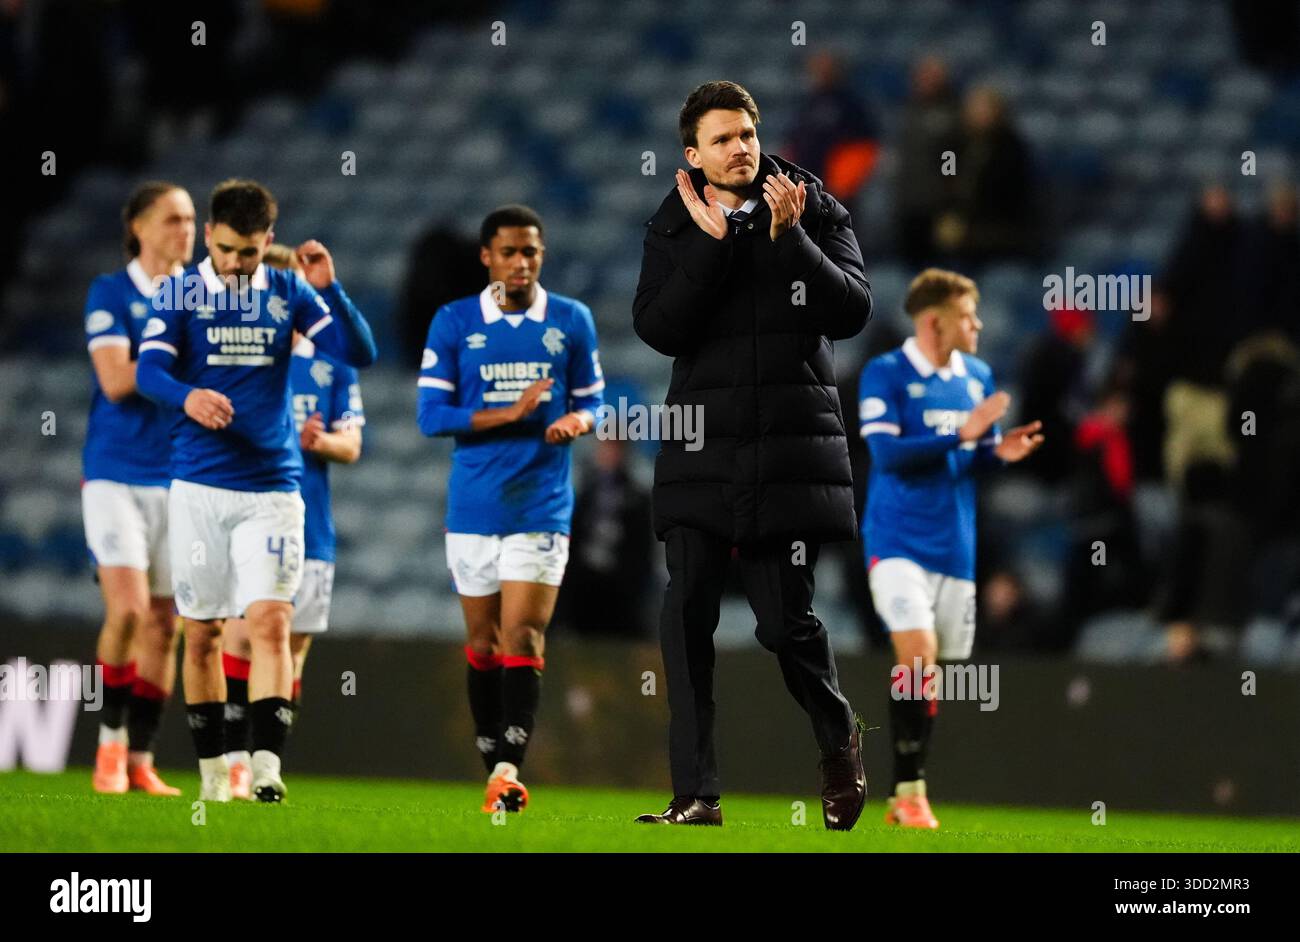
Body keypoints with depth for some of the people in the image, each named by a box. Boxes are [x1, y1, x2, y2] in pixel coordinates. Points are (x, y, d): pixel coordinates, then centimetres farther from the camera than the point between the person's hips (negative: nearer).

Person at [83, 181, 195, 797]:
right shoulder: (110, 295, -4)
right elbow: (118, 381, -15)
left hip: (180, 478, 4)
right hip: (117, 474, -4)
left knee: (163, 625, 3)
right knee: (128, 609, -16)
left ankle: (140, 758, 10)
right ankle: (111, 740, 2)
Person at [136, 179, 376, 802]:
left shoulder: (288, 293, 4)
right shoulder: (180, 293, 0)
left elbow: (360, 354, -2)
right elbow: (149, 370, -12)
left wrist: (329, 288, -17)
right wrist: (186, 396, -34)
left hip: (271, 487, 0)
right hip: (197, 486, 0)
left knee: (270, 621, -14)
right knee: (202, 634, 5)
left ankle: (266, 767, -18)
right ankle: (212, 773, 15)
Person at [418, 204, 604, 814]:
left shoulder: (572, 321, 4)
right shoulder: (453, 323, 1)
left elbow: (591, 399, 13)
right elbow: (432, 415, -4)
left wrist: (577, 421, -11)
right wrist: (510, 414, -16)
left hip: (541, 505, -1)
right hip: (473, 505, 1)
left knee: (523, 636, -12)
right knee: (483, 642, 6)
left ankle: (510, 769, -17)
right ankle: (493, 771, 15)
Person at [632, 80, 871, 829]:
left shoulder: (817, 211, 4)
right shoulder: (674, 228, 7)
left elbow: (853, 310, -7)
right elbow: (656, 328, -6)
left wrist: (789, 238, -16)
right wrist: (711, 245, -13)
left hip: (791, 444, -2)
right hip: (702, 446, 2)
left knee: (787, 615, -3)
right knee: (688, 613, -5)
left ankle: (840, 740, 26)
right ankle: (697, 795, -2)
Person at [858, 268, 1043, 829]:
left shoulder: (978, 377, 10)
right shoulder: (885, 374, -9)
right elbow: (887, 454, -18)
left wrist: (1000, 452, -6)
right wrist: (961, 434, -24)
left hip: (955, 546, 6)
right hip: (899, 543, -6)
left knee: (928, 675, 8)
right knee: (917, 652, -20)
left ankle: (903, 796, 17)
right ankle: (910, 791, -14)